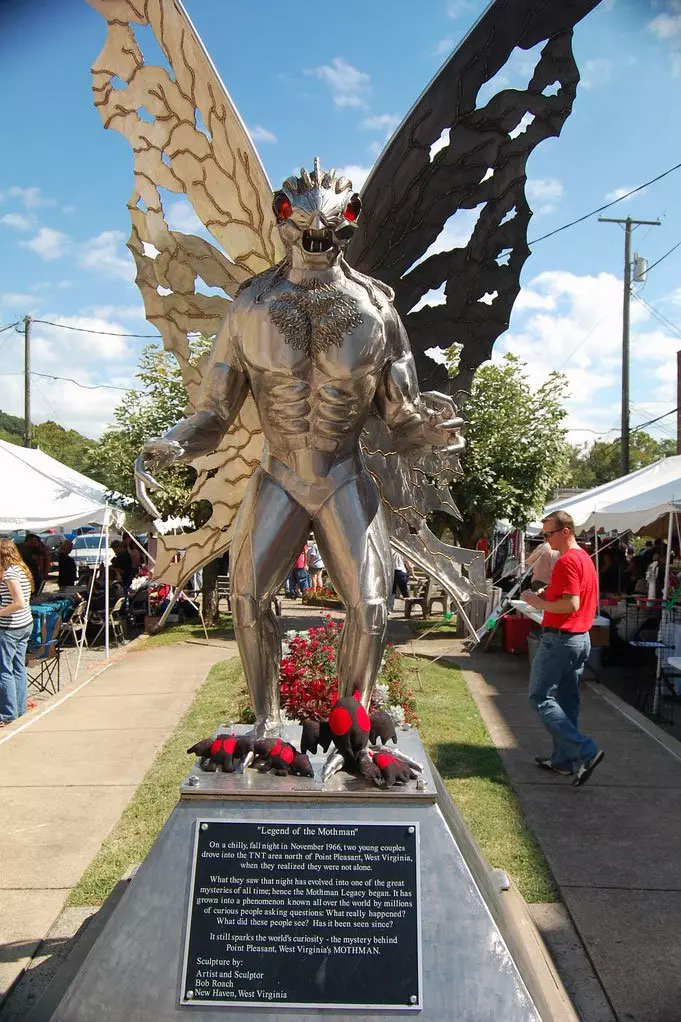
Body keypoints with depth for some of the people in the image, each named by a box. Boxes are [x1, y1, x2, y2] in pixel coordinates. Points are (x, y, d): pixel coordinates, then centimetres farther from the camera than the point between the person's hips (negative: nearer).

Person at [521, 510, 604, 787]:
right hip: (581, 638, 10)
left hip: (560, 638, -10)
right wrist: (548, 594, 11)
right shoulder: (585, 558, 14)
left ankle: (585, 751, -10)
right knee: (566, 701, 14)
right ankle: (564, 759, 21)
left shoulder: (566, 561, -18)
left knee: (541, 698, -3)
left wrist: (539, 603, -13)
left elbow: (571, 604, -25)